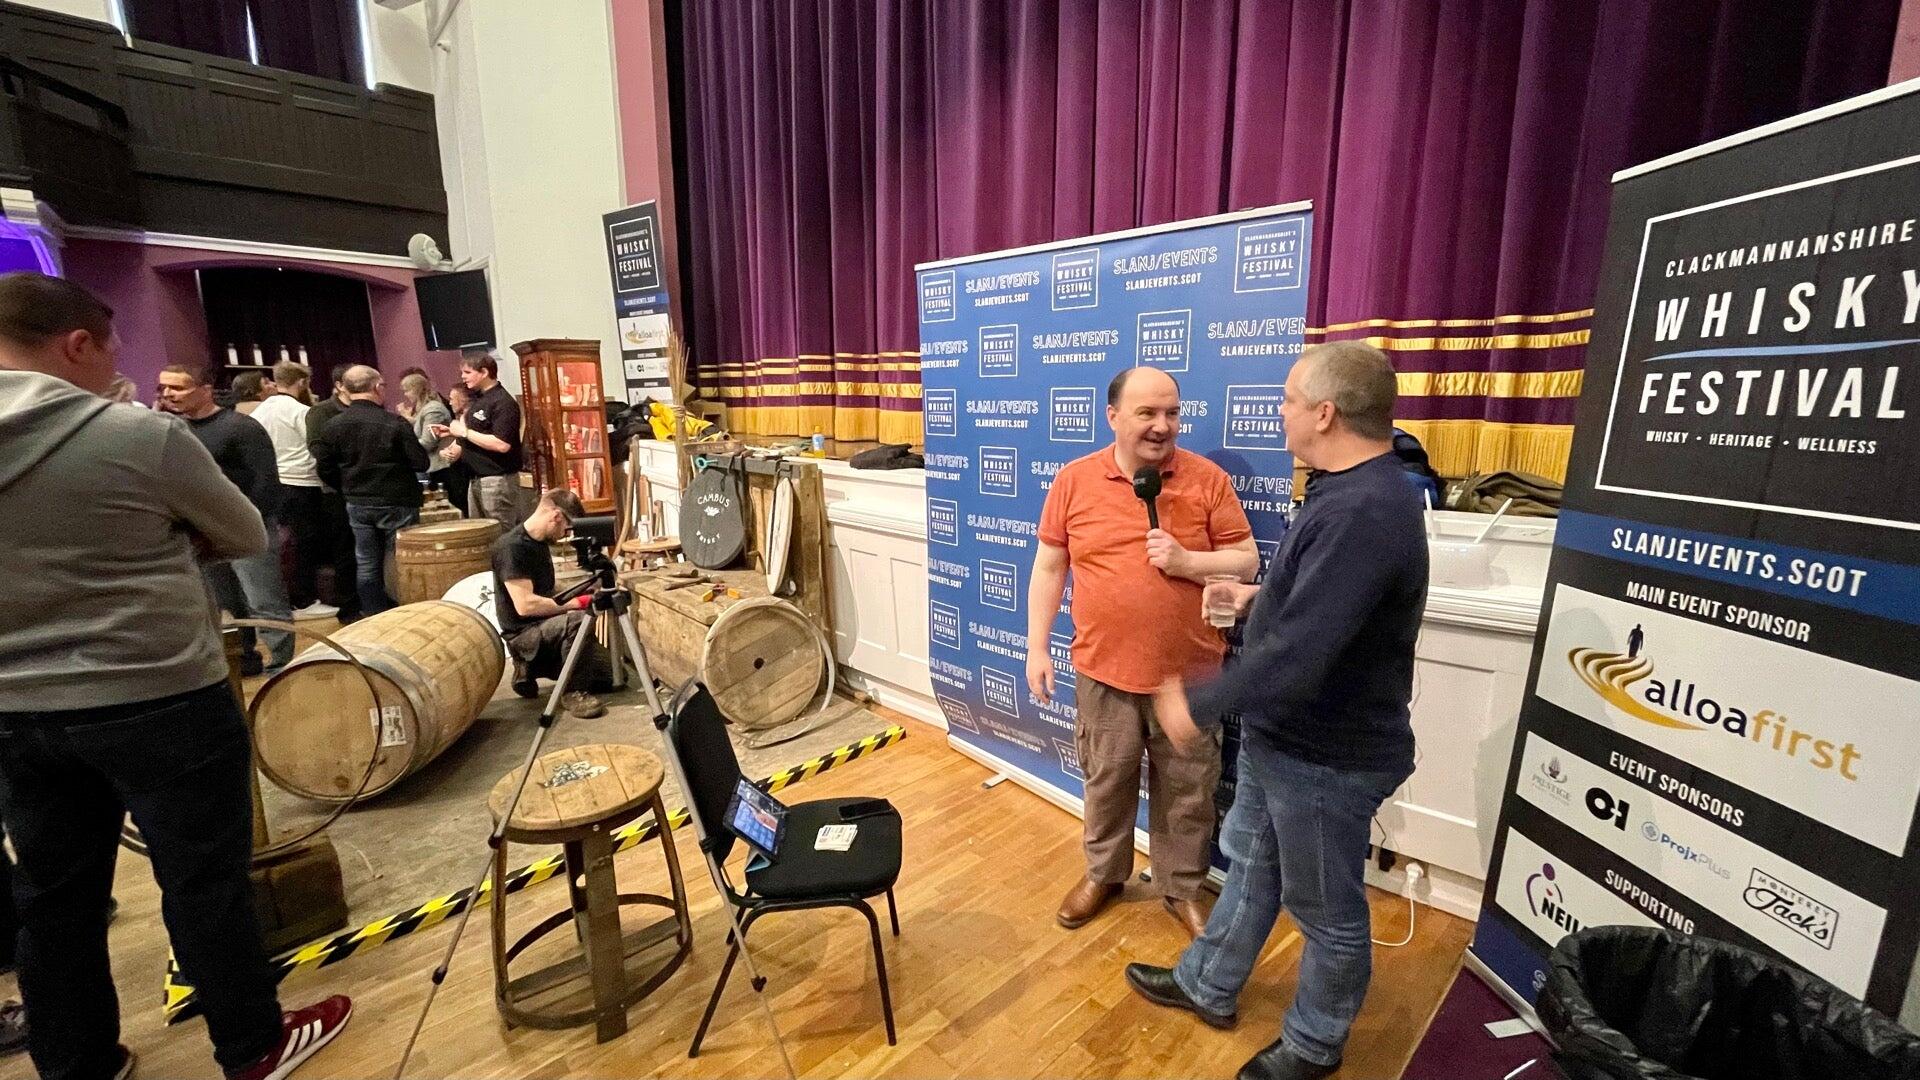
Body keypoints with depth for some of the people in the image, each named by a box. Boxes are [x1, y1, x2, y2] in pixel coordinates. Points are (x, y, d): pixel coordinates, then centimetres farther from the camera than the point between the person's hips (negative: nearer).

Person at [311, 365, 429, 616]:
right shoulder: (394, 423, -15)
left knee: (367, 566, 11)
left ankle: (374, 619, 17)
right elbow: (421, 463, -13)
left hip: (357, 505, 4)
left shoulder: (335, 425, -1)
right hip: (396, 503, -4)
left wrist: (348, 490, 17)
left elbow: (324, 467, 3)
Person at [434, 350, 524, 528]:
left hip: (498, 480, -10)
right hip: (475, 479, 10)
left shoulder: (503, 403, -15)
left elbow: (502, 444, -25)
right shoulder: (476, 398, 13)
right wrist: (457, 448, 8)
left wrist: (464, 431, -17)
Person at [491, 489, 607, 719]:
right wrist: (575, 603, -23)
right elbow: (525, 605, -28)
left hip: (544, 628, 9)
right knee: (580, 619, -36)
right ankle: (573, 690, -18)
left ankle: (532, 669, 15)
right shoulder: (511, 547, -20)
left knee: (611, 677, 6)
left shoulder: (539, 542, 8)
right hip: (523, 635, -9)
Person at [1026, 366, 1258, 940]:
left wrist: (1187, 561, -20)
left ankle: (1183, 889, 39)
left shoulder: (1208, 478, -6)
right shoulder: (1074, 480, -3)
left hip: (1188, 672, 0)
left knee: (1187, 792, 16)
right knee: (1106, 782, 19)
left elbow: (1247, 561, -2)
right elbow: (1049, 567, 2)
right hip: (1103, 669, 1)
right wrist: (1037, 648, 0)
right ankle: (1103, 873, 42)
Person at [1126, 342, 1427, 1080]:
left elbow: (1299, 654, -35)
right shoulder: (1351, 492, 3)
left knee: (1326, 909, 15)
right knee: (1251, 866, 24)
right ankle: (1207, 986, 44)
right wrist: (1260, 597, 23)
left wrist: (1199, 705, -24)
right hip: (1282, 738, 10)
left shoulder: (1364, 512, -31)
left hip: (1327, 756, -10)